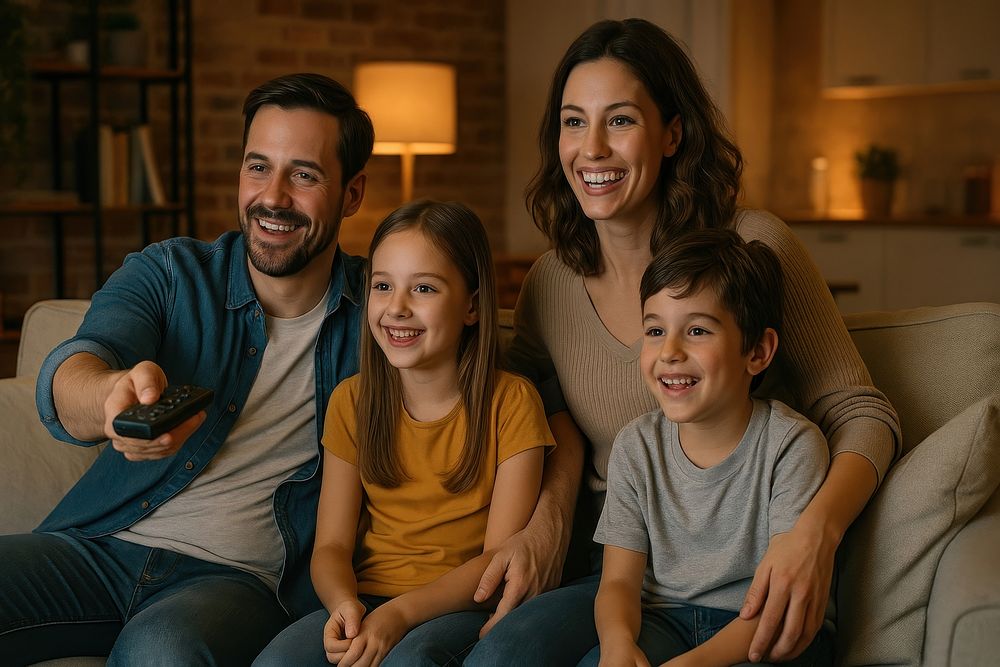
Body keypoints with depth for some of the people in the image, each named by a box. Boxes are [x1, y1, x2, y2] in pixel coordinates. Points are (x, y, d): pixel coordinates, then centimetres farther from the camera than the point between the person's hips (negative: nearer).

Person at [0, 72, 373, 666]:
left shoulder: (373, 311, 5)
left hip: (244, 577, -2)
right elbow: (68, 377, -13)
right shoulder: (167, 273, 5)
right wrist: (113, 397, -39)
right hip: (99, 545, 2)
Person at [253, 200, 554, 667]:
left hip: (465, 606, -3)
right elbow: (331, 545, 4)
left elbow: (501, 556, -8)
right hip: (367, 598, 3)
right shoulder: (352, 401, 7)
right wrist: (345, 605, -19)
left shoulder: (510, 402, -4)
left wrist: (401, 613, -21)